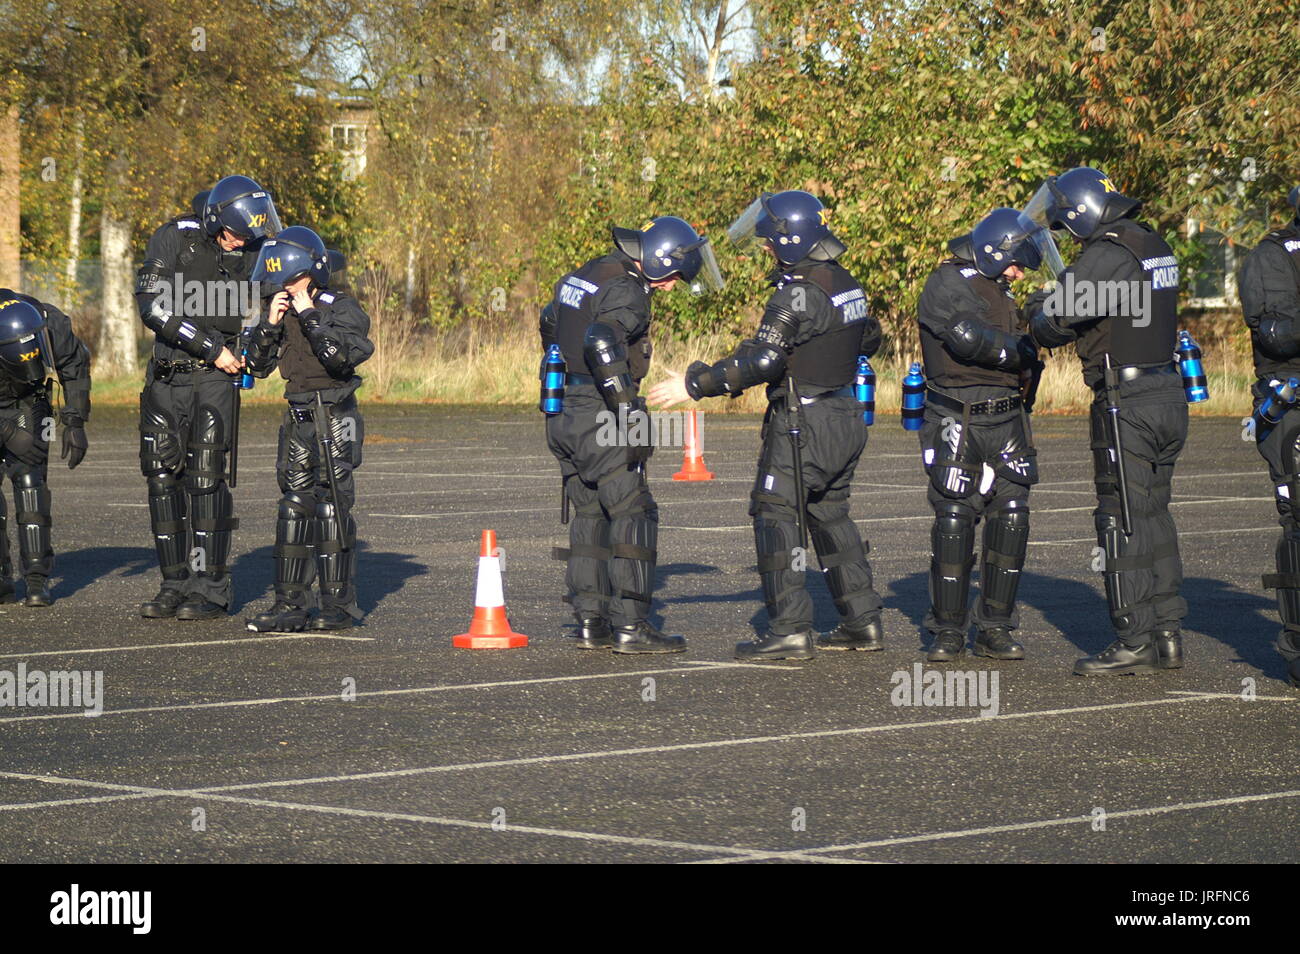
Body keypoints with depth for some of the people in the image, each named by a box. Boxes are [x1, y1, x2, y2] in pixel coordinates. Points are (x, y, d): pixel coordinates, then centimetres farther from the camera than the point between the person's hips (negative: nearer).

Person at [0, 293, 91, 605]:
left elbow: (76, 367, -9)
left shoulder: (52, 324, -29)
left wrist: (75, 424, -13)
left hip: (26, 403, 1)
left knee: (29, 476, -17)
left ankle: (38, 577, -15)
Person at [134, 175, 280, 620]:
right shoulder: (173, 239, -6)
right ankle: (175, 583, 9)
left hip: (217, 378, -1)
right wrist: (212, 347, -18)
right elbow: (153, 305, -15)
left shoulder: (254, 250, -1)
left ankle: (211, 587, -7)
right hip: (168, 377, 1)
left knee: (205, 477, -11)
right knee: (163, 476, 1)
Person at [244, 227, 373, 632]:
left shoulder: (341, 309, -8)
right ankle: (291, 603, 9)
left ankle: (340, 604, 1)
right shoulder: (283, 311, 10)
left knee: (332, 507, -6)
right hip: (298, 417, 7)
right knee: (294, 507, 6)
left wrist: (310, 317, -20)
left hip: (334, 419, -7)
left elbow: (342, 357, -24)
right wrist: (270, 323, -6)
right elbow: (258, 365, 8)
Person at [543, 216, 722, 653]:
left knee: (590, 515, 14)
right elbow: (602, 343, -28)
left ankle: (590, 621, 14)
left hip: (562, 417, 9)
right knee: (633, 514, -5)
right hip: (598, 418, -9)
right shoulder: (626, 291, -14)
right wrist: (631, 414, -28)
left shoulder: (583, 276, 16)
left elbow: (550, 324, 29)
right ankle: (631, 625, -8)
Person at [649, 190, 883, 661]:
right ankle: (862, 621, 20)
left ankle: (790, 629, -8)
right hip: (847, 418, 9)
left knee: (776, 515, -4)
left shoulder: (798, 294, -19)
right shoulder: (846, 283, 8)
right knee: (830, 515, 19)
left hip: (803, 425, -9)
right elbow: (868, 338, 23)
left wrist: (695, 384, -20)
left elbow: (762, 361, -25)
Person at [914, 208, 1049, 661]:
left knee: (1011, 517, 0)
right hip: (959, 424, -7)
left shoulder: (998, 291, 19)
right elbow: (971, 339, -21)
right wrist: (1023, 354, -10)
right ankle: (948, 631, 1)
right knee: (954, 521, -7)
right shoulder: (947, 285, -8)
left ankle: (995, 628, 7)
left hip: (1006, 420, 7)